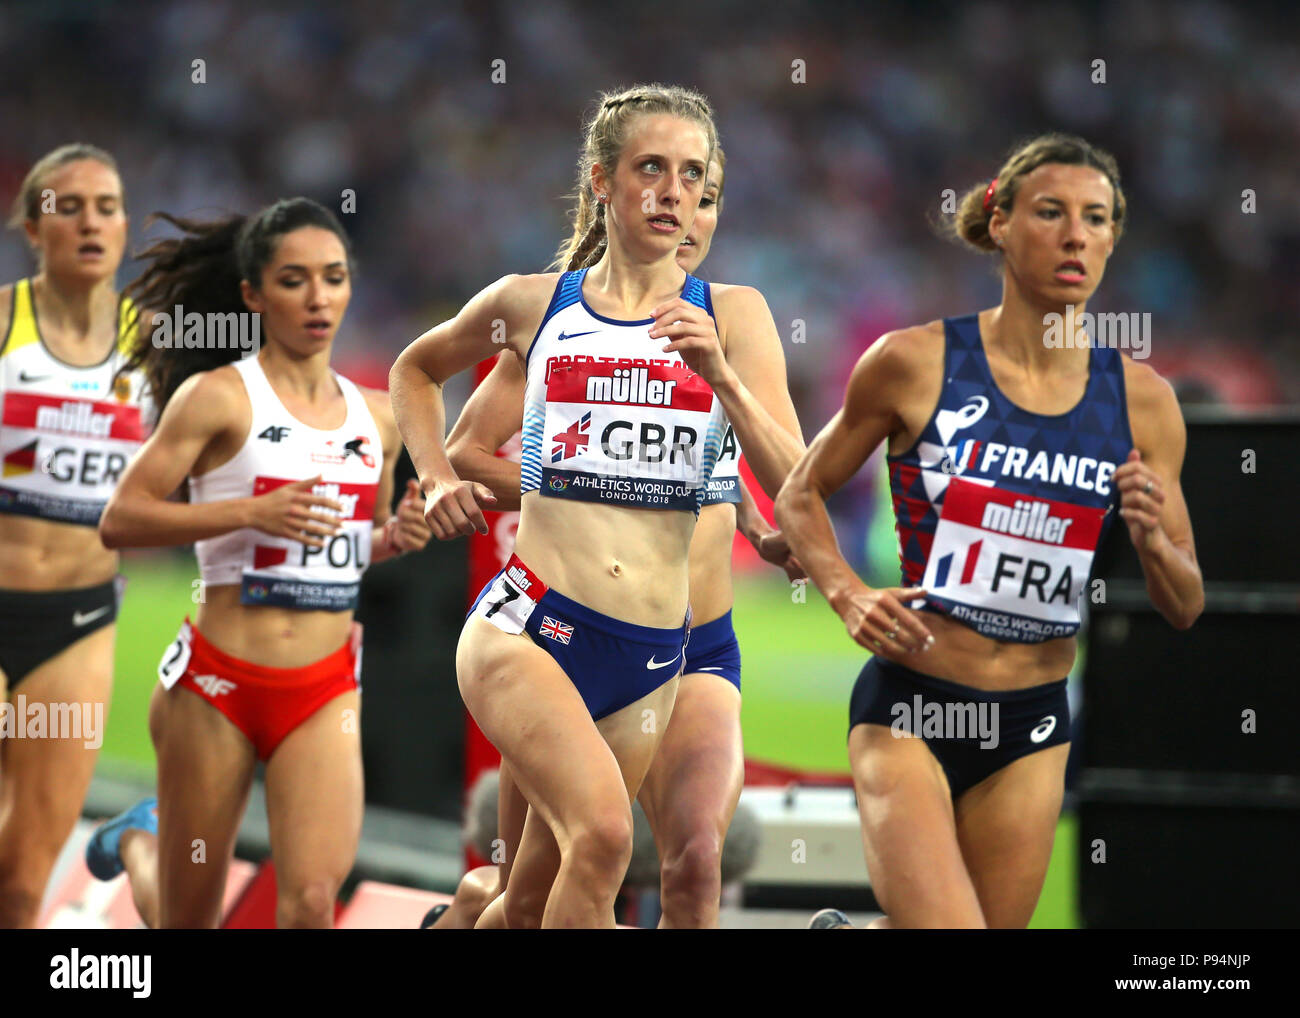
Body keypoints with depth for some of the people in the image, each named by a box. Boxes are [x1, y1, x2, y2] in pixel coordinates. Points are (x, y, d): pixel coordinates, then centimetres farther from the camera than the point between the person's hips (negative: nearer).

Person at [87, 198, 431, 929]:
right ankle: (139, 843, 46)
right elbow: (120, 520, -12)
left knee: (313, 899, -17)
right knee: (188, 919, 11)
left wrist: (398, 537, 3)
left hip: (327, 693, 3)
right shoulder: (218, 398, -6)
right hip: (219, 682, -3)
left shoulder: (376, 418, 11)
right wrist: (250, 512, -22)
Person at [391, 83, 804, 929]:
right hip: (528, 627, -3)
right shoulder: (531, 305, 5)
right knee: (603, 835, -29)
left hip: (650, 660, 3)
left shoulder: (733, 316, 6)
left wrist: (720, 376, -16)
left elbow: (796, 491, -4)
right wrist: (438, 479, 12)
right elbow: (416, 369, 26)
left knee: (530, 905, 11)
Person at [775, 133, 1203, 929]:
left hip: (1032, 724, 4)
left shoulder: (1141, 400, 3)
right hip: (910, 710, -4)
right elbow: (801, 496, 7)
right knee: (945, 922, -19)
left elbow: (1185, 607, 8)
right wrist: (848, 596, -10)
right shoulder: (914, 363, -5)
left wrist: (1154, 542, -13)